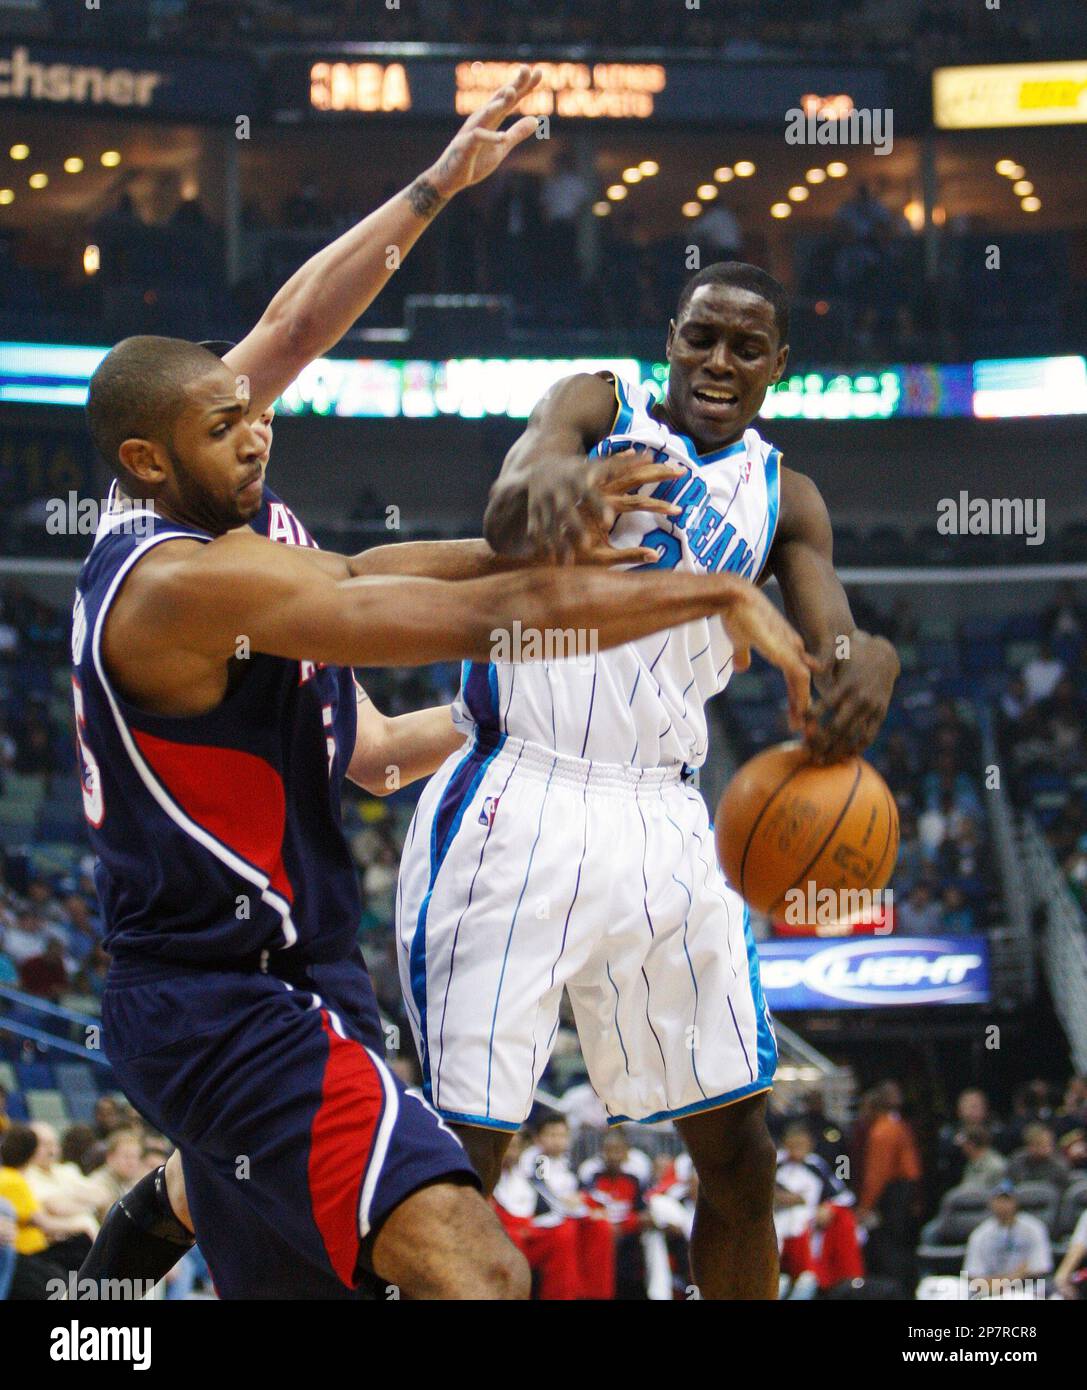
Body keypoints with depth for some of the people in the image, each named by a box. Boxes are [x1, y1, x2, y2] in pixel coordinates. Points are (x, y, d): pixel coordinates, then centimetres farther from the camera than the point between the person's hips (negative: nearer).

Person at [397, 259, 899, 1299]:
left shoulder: (780, 497, 13)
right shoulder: (599, 410, 1)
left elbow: (828, 647, -3)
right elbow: (503, 518, -21)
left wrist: (862, 665, -30)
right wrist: (545, 480, -48)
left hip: (662, 823, 5)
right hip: (515, 808, -5)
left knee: (739, 1153, 8)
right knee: (464, 1153, -10)